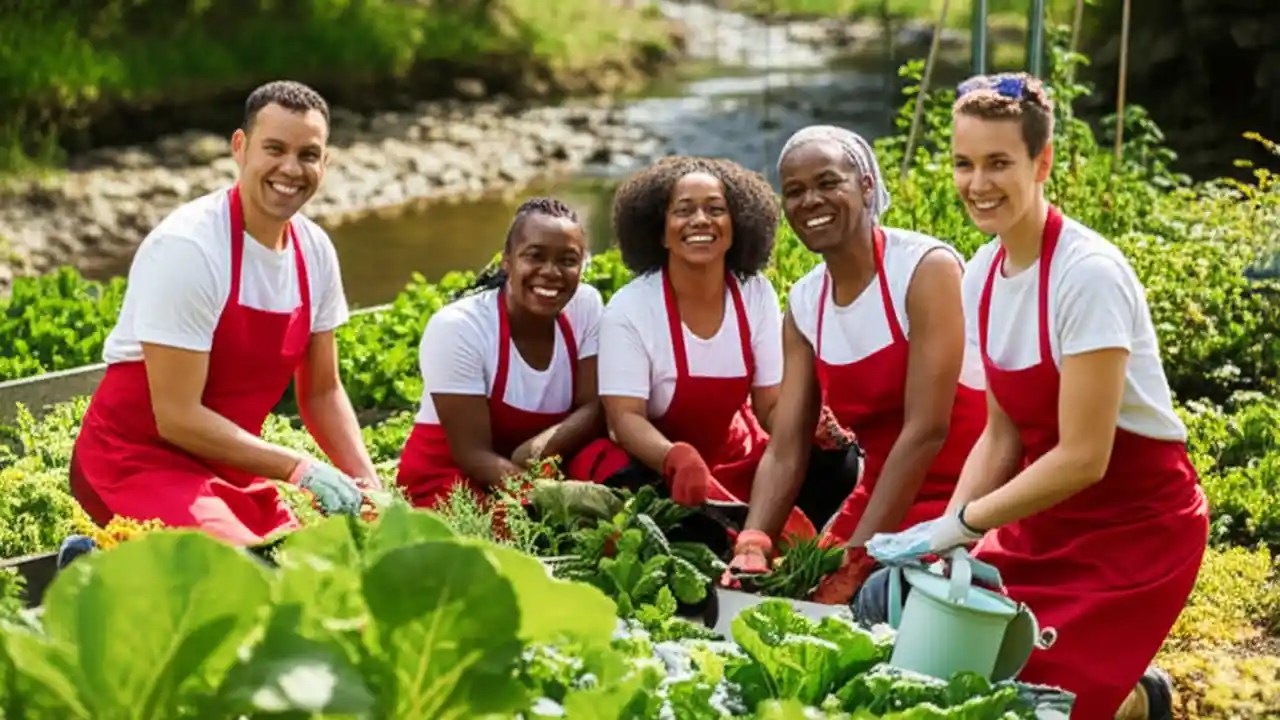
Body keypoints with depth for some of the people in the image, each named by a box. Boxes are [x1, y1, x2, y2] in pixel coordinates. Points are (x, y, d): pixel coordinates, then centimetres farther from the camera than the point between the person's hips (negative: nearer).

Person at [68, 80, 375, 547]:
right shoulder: (187, 248, -22)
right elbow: (177, 418, -23)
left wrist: (367, 483, -6)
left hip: (230, 468, 8)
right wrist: (298, 468, -23)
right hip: (140, 461, -8)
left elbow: (321, 393, 9)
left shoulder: (315, 251, 0)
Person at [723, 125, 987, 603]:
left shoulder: (927, 268, -16)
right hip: (879, 498, 6)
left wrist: (855, 558, -23)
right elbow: (785, 451, -1)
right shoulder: (804, 303, 4)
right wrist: (752, 545, -19)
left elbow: (926, 430, -21)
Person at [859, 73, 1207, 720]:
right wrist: (944, 537, -8)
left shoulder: (1087, 275, -24)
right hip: (1048, 513, 7)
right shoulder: (982, 273, -2)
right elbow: (1003, 433, 5)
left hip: (1135, 522, -7)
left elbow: (1083, 458, -24)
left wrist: (957, 525, -20)